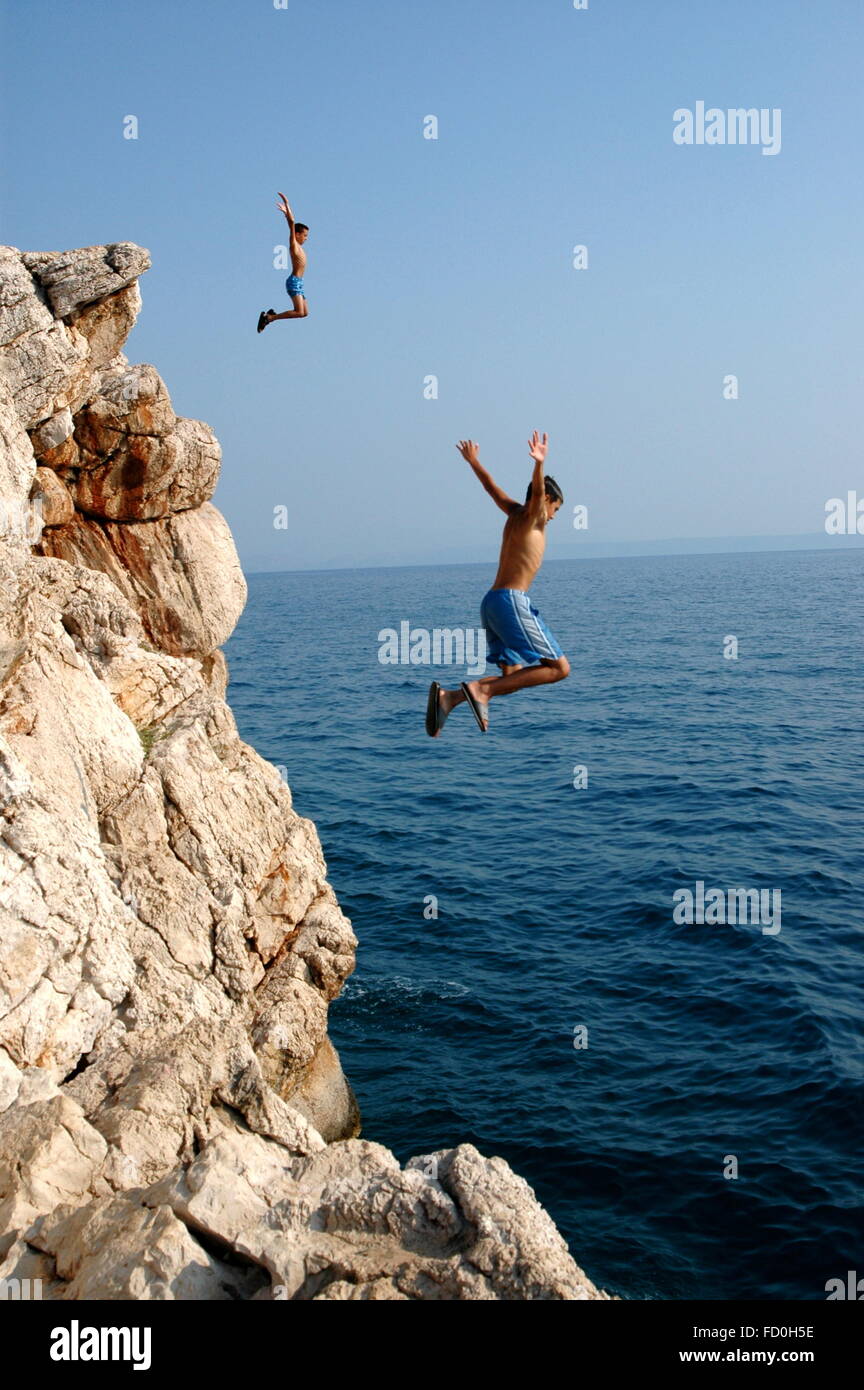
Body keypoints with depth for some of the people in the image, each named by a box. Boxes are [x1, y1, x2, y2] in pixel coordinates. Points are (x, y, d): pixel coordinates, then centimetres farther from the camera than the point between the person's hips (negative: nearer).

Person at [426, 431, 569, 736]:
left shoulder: (515, 513, 21)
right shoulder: (533, 517, 0)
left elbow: (491, 485, 37)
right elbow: (537, 491, -22)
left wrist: (473, 462, 53)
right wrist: (540, 463, -41)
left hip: (491, 602, 9)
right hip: (511, 601, -9)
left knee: (513, 678, 7)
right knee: (559, 668, -9)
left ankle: (448, 697, -13)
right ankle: (481, 689, -19)